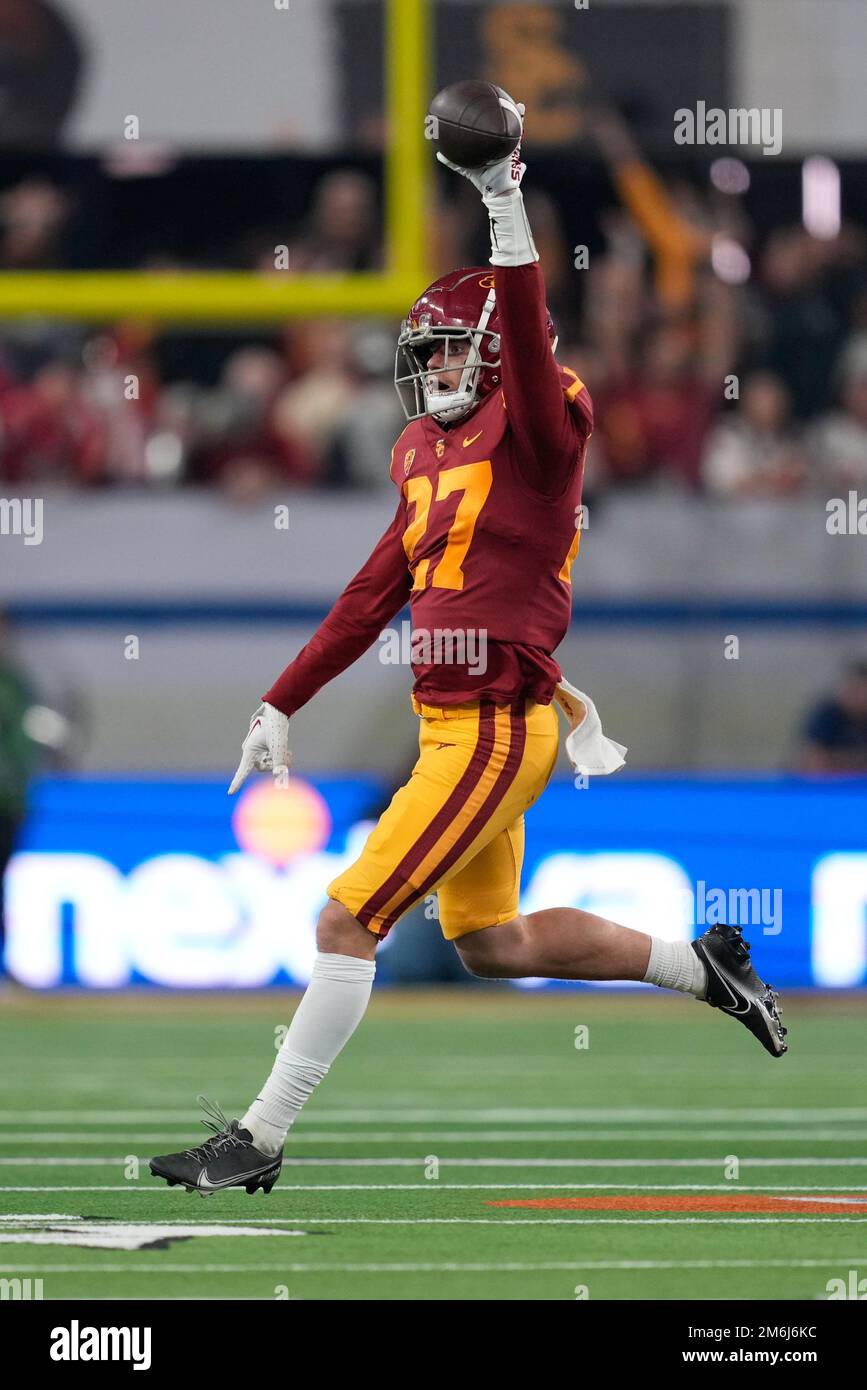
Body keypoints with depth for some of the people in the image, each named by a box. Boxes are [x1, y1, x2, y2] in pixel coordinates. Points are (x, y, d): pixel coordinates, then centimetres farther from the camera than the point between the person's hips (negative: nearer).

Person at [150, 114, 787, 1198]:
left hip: (496, 730, -9)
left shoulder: (537, 427, -9)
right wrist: (281, 705, 20)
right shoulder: (430, 453, 14)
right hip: (455, 728, 9)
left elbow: (525, 340, -31)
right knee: (491, 945, 19)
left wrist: (506, 212, -40)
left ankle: (260, 1140, -5)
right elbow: (376, 594, 20)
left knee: (348, 920, -10)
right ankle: (702, 967, 31)